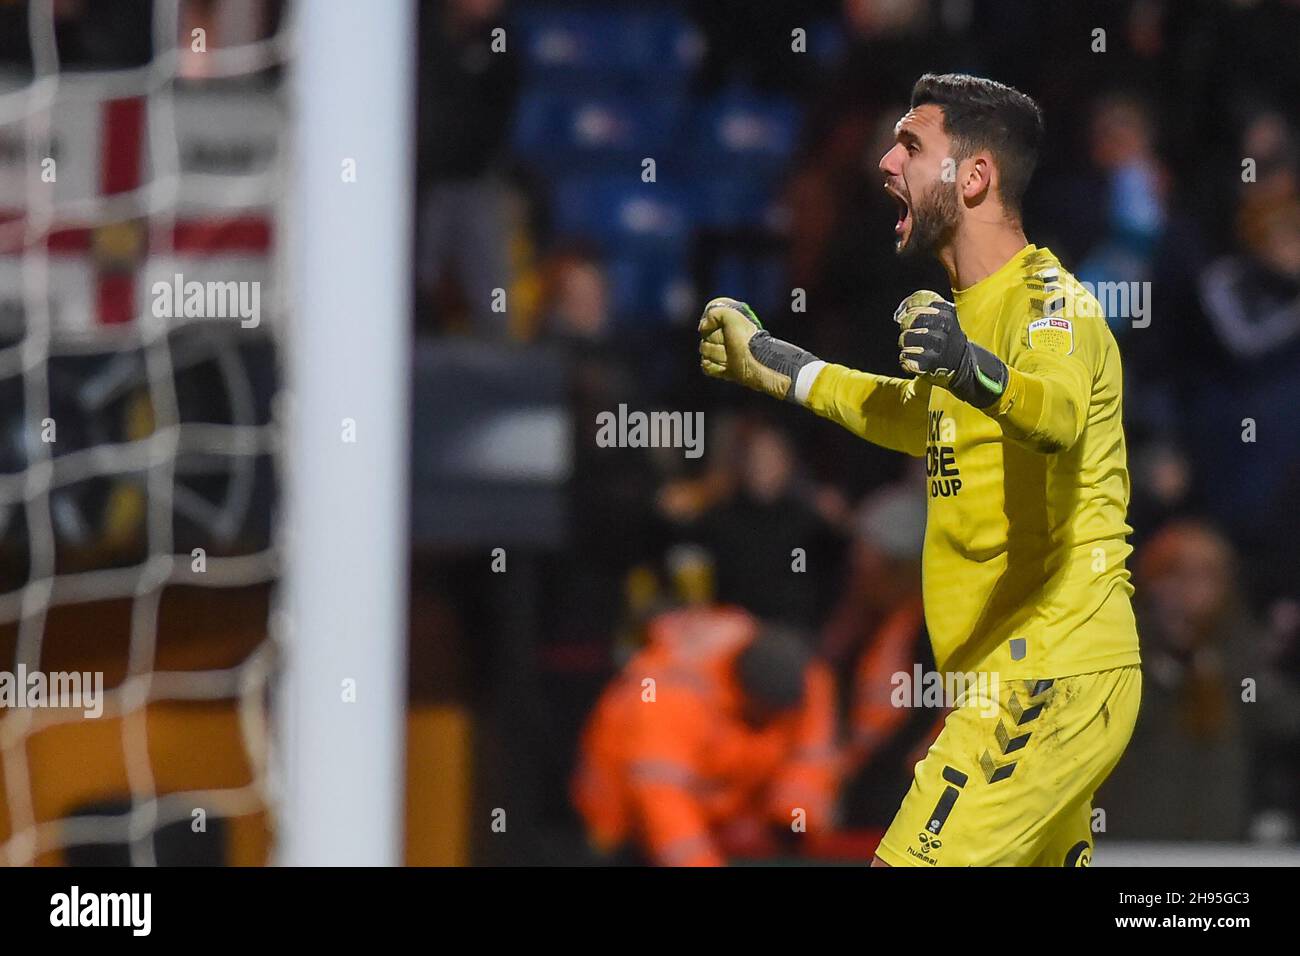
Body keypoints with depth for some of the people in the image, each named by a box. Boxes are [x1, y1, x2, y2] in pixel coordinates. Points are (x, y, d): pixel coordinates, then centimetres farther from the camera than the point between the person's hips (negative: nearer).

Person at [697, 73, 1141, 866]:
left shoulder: (1050, 299, -12)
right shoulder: (975, 307, 17)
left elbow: (1060, 411, -36)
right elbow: (912, 416, 39)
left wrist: (974, 371, -56)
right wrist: (771, 363, 43)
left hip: (1049, 681, -10)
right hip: (1031, 681, 10)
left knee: (912, 860, -17)